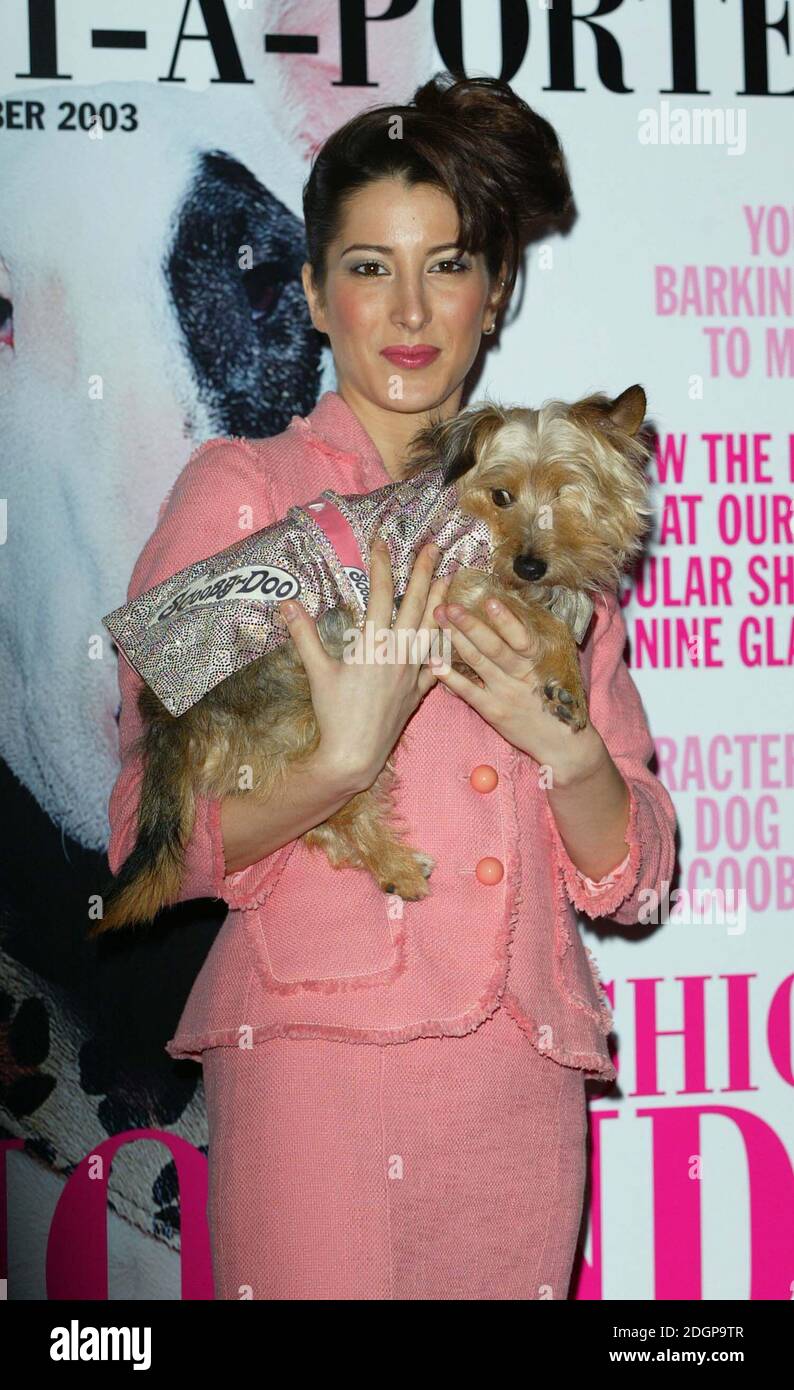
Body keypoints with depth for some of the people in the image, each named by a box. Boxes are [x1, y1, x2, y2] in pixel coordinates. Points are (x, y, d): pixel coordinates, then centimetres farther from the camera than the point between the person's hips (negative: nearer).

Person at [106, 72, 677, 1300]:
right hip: (314, 1059, -3)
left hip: (522, 1083, 4)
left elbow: (629, 874, 11)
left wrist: (559, 741, -9)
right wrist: (345, 759, -19)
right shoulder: (241, 491, 3)